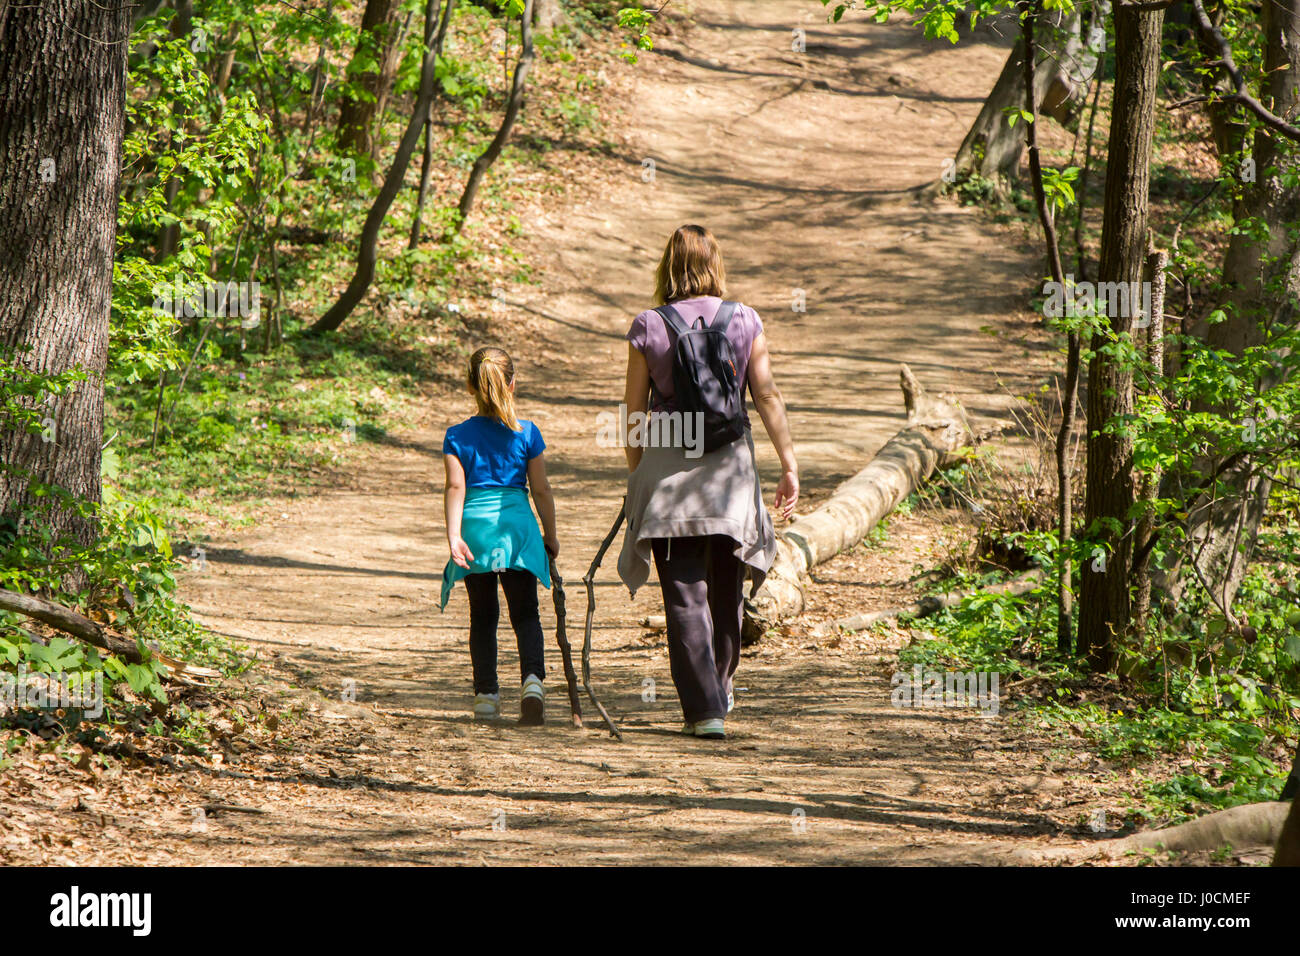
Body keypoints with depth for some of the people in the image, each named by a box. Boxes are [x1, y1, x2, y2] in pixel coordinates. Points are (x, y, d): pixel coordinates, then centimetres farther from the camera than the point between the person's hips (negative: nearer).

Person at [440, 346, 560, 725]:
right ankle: (532, 678, -16)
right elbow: (541, 488, 2)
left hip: (476, 527, 0)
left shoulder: (458, 436, 1)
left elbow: (455, 487, -9)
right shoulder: (526, 433, 1)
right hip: (518, 524, 0)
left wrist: (453, 535, -14)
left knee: (482, 616, 12)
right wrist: (551, 536, 12)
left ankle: (486, 694, 11)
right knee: (525, 612, 6)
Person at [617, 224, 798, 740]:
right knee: (726, 589, 18)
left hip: (667, 465, -2)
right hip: (730, 464, 2)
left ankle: (705, 710, -5)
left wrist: (636, 473, 13)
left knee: (685, 596, 1)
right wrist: (789, 465, 2)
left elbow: (633, 411, 1)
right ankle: (721, 691, 34)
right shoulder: (744, 321, -2)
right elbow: (768, 397, -3)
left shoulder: (648, 328, -4)